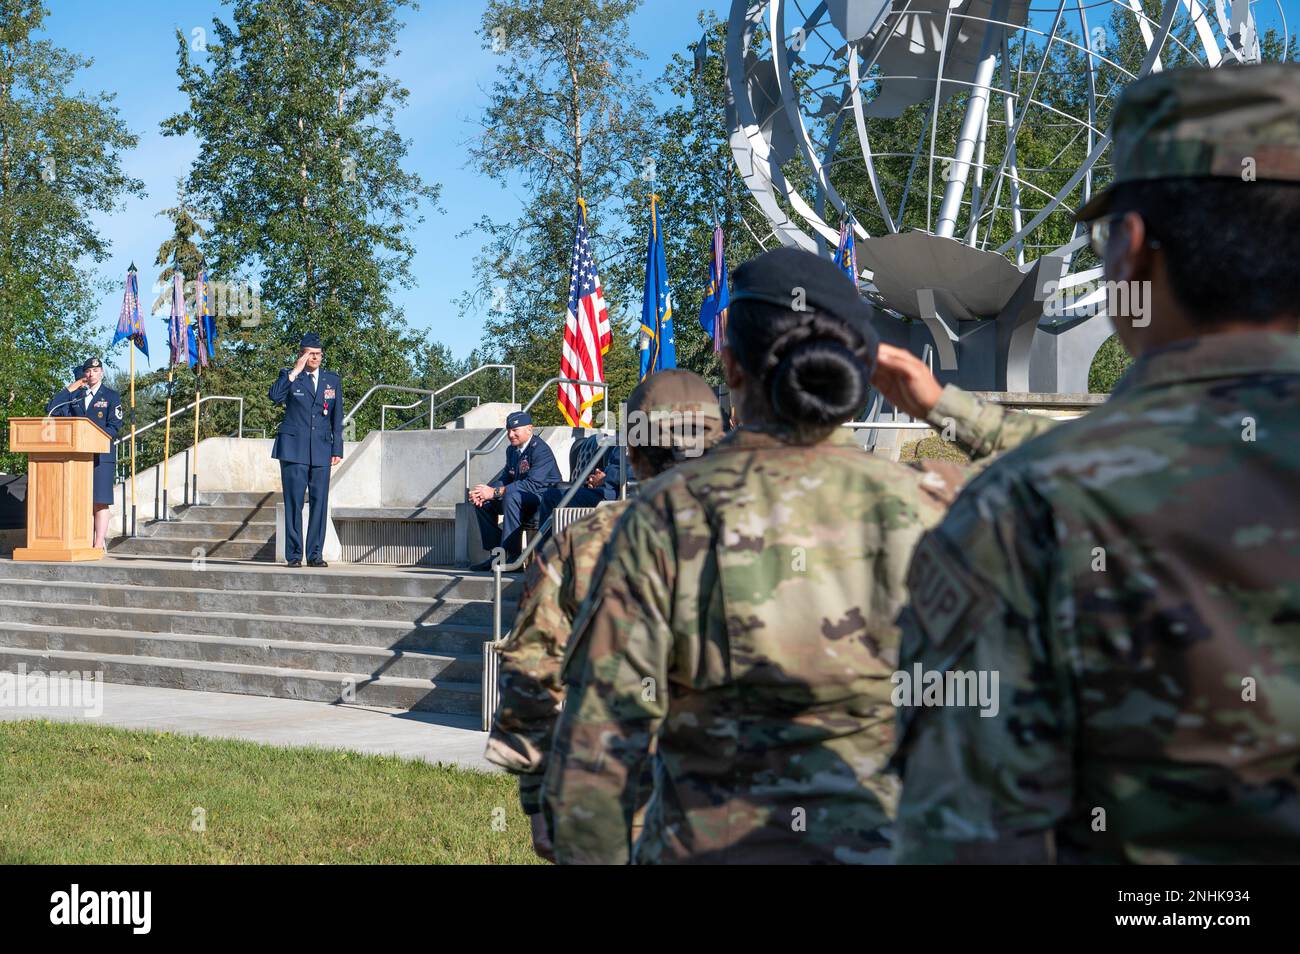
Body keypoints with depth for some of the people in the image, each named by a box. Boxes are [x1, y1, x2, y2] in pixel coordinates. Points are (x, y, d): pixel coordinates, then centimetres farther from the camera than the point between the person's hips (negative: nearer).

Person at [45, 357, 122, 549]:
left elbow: (114, 426, -3)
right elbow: (51, 410, 5)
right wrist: (69, 389, 2)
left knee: (100, 502, -6)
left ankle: (99, 544, -8)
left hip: (101, 454, -4)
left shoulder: (111, 396, 6)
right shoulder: (74, 396, 16)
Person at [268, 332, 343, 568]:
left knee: (320, 502, 0)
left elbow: (337, 418, 13)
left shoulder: (333, 380, 13)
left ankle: (315, 554, 5)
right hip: (293, 448, -2)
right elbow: (274, 396, -16)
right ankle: (293, 555, 0)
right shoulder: (289, 376, 5)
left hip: (321, 450, 2)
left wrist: (337, 449, 7)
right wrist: (295, 372, -14)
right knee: (293, 502, -3)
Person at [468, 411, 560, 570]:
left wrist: (495, 492, -31)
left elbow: (532, 484, -28)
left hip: (544, 497, -10)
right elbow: (506, 478, 14)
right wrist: (486, 491, -10)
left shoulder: (540, 450, -18)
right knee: (484, 502, 1)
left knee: (511, 496, -36)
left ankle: (514, 556, -33)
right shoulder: (512, 450, 12)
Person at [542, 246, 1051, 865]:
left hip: (712, 847, -1)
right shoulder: (921, 506, -7)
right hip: (884, 843, 1)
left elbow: (597, 742, -11)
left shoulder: (669, 516, -10)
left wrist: (586, 854, -1)